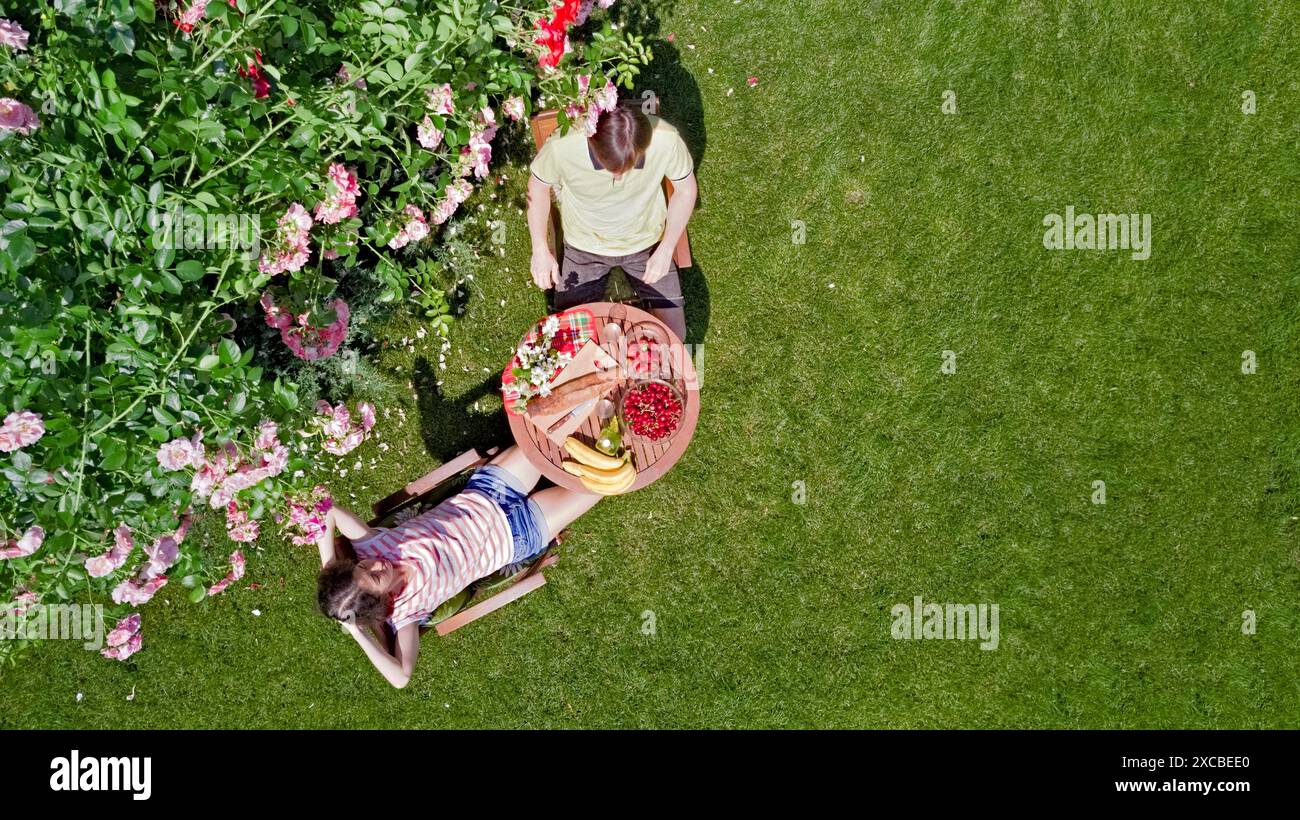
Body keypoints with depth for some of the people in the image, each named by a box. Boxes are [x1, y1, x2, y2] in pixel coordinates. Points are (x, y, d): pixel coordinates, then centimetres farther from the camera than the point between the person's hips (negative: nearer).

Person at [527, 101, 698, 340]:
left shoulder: (666, 140, -31)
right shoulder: (562, 146, -32)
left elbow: (686, 189, -8)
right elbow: (538, 186, -8)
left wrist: (666, 249, -15)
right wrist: (540, 251, -11)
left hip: (646, 244, 1)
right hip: (585, 247, 0)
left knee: (674, 335, -3)